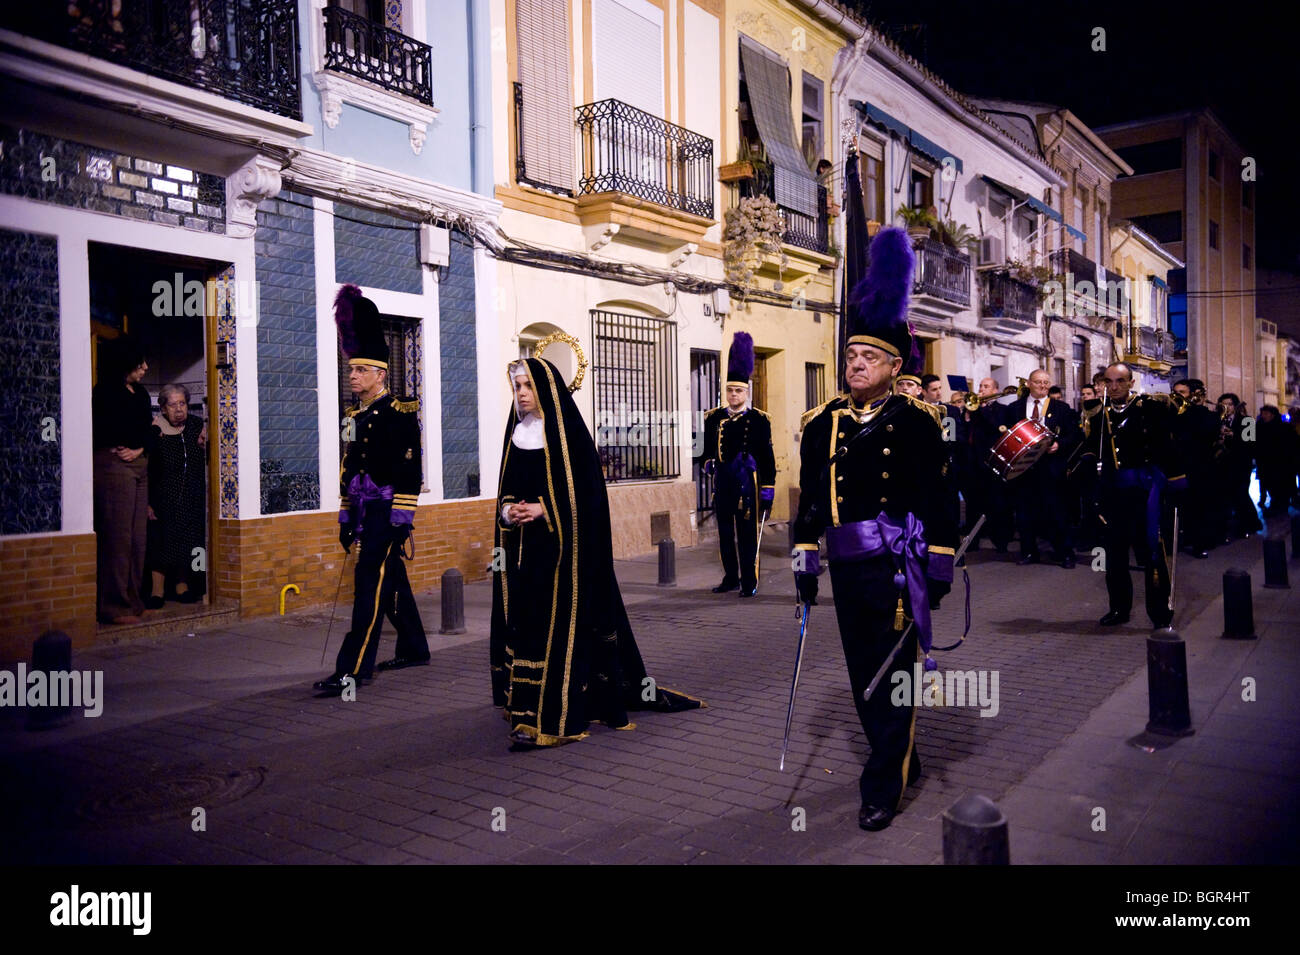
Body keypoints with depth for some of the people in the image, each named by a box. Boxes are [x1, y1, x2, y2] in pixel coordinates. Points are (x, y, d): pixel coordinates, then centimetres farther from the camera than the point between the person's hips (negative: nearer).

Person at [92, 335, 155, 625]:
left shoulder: (140, 393, 17)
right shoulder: (106, 392, -6)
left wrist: (139, 449, -4)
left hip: (139, 467, 8)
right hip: (114, 466, -8)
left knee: (138, 536, 9)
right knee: (118, 536, -7)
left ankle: (133, 601, 16)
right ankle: (114, 606, -1)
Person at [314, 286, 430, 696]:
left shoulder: (401, 413, -10)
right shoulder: (354, 416, 14)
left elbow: (410, 471, -15)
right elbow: (349, 469, 18)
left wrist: (401, 518, -19)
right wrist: (346, 517, 17)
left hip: (386, 512, -8)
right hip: (363, 512, 8)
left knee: (370, 585, -10)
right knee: (393, 581, 16)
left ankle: (353, 669, -10)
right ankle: (414, 649, 28)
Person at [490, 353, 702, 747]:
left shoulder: (569, 433, -5)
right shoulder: (517, 434, 13)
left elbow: (586, 490, -10)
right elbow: (505, 491, 15)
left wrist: (543, 509, -18)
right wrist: (508, 511, -6)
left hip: (564, 545, -6)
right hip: (524, 549, 6)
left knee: (561, 621, -6)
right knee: (523, 621, 4)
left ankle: (554, 715, -3)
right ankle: (527, 710, 10)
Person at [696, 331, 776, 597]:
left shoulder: (759, 420, -2)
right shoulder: (714, 418, 9)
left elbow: (767, 459, -3)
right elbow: (708, 448, 22)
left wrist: (767, 493, -6)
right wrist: (709, 462, 2)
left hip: (747, 483, -4)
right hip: (722, 483, 4)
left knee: (748, 535, -1)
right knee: (725, 534, 11)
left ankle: (749, 582, 8)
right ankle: (730, 577, 24)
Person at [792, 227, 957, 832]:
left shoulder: (915, 420, -6)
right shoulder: (822, 423, 6)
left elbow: (940, 499, -4)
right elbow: (810, 497, 10)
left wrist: (939, 569, -7)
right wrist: (806, 560, 7)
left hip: (897, 563, -5)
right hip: (846, 566, 5)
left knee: (893, 675, -1)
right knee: (863, 675, 15)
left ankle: (883, 789, 9)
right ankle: (902, 760, 36)